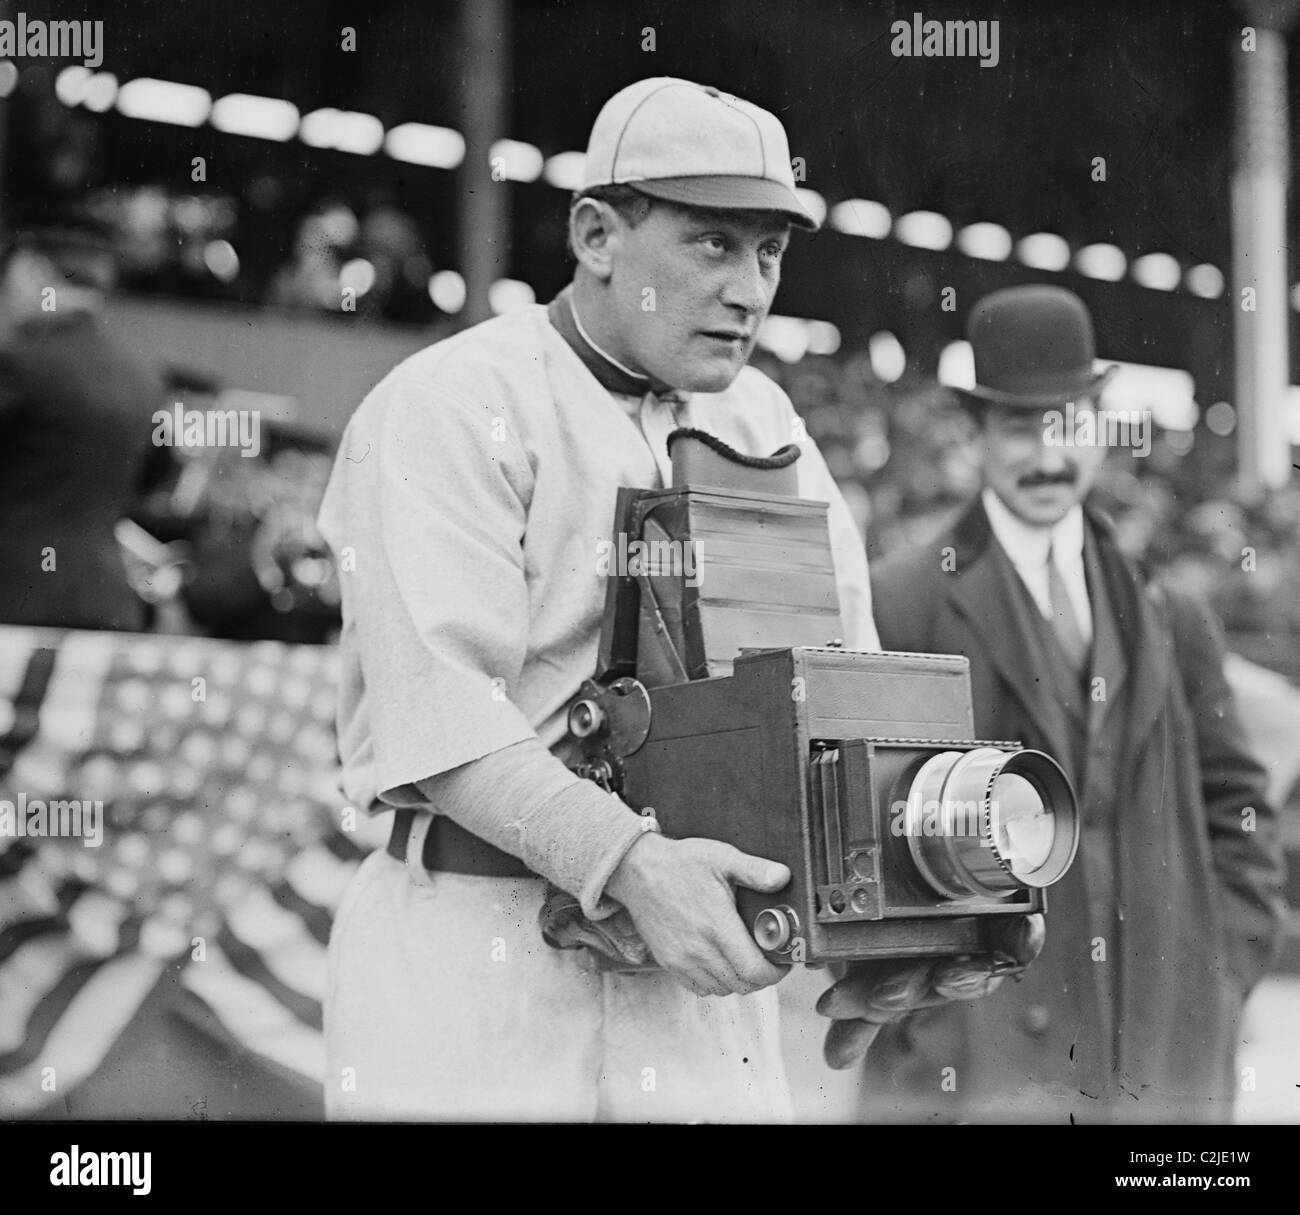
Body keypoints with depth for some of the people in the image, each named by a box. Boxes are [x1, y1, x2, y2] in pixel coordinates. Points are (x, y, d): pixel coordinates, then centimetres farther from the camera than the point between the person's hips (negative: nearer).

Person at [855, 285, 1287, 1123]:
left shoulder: (1174, 621, 12)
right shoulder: (895, 610, -2)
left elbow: (1239, 815, 17)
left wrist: (1220, 981, 6)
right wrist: (913, 1014, -7)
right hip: (976, 1064, -4)